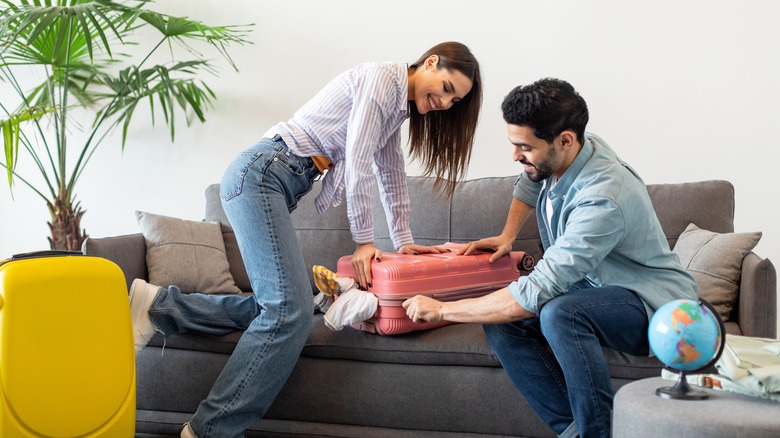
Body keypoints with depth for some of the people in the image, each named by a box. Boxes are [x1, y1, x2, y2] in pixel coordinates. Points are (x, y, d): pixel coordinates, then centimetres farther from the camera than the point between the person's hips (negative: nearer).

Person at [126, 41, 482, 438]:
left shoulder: (398, 106, 20)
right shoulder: (384, 78, -10)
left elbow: (391, 173, 25)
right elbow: (357, 161, -14)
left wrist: (403, 240, 22)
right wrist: (364, 240, -8)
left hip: (272, 182, 10)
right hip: (259, 174, -10)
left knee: (276, 307, 3)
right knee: (290, 311, -18)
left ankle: (158, 306, 7)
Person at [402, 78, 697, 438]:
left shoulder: (602, 199, -32)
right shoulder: (555, 157, -6)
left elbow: (536, 293, -34)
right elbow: (529, 182, 23)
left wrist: (442, 309, -27)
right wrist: (507, 235, 11)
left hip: (654, 302, -8)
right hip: (592, 288, 8)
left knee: (558, 314, -38)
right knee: (501, 324, -15)